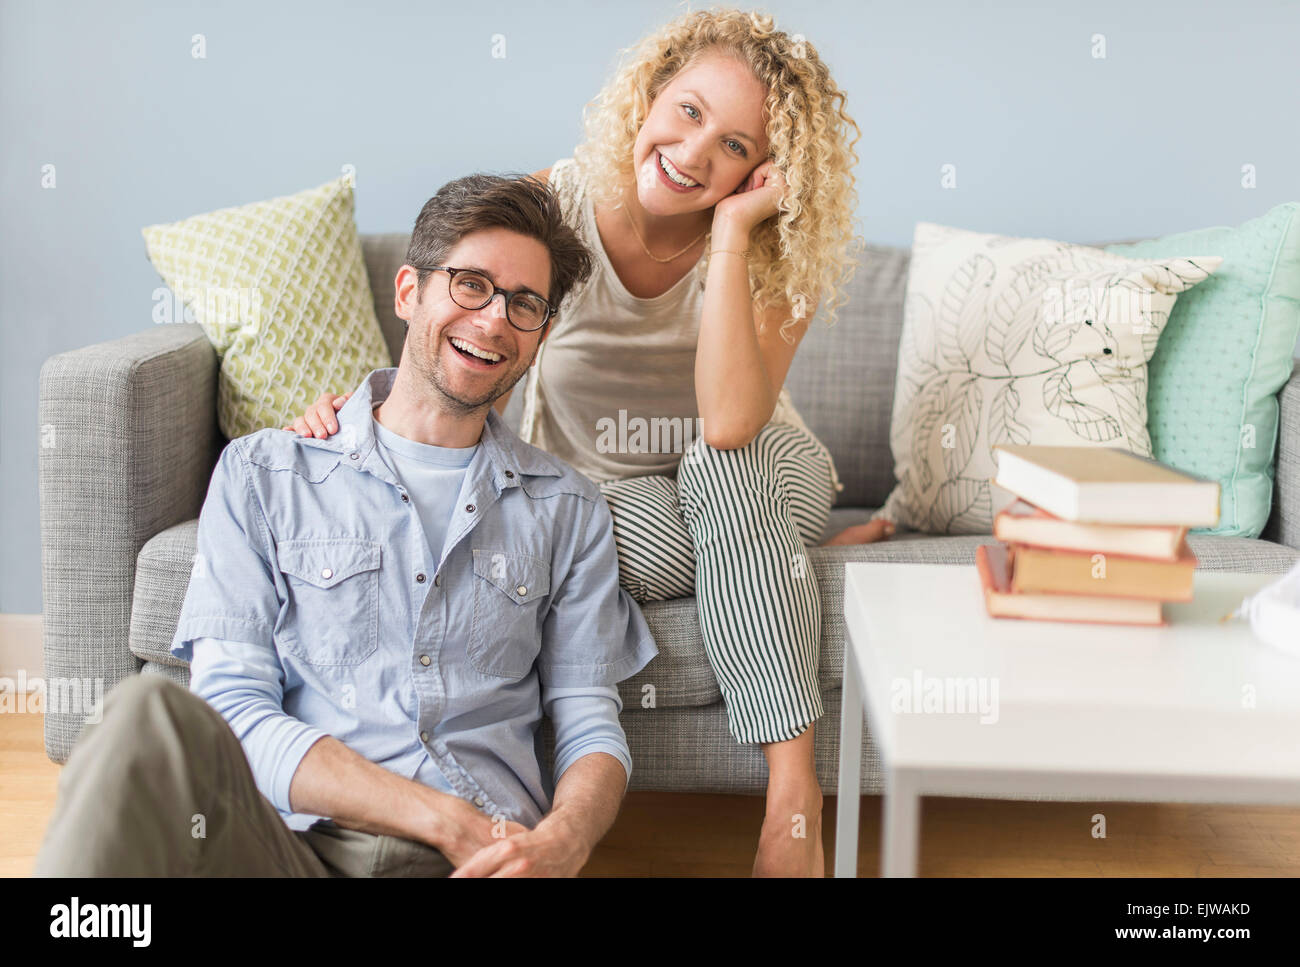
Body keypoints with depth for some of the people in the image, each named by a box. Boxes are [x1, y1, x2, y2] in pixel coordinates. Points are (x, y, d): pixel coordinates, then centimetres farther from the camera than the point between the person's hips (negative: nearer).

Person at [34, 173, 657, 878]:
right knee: (152, 714, -32)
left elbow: (590, 729, 12)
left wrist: (558, 843, -14)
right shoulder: (260, 476, 11)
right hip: (291, 842, 0)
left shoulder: (567, 510, 17)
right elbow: (231, 706, 0)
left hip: (486, 856, 0)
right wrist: (449, 820, -12)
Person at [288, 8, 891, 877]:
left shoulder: (777, 255, -18)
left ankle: (794, 795, -34)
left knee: (726, 466, -37)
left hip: (759, 481, 1)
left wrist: (730, 230, -34)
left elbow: (731, 423, -35)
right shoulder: (554, 208, -15)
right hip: (597, 499, -1)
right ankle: (795, 564, -5)